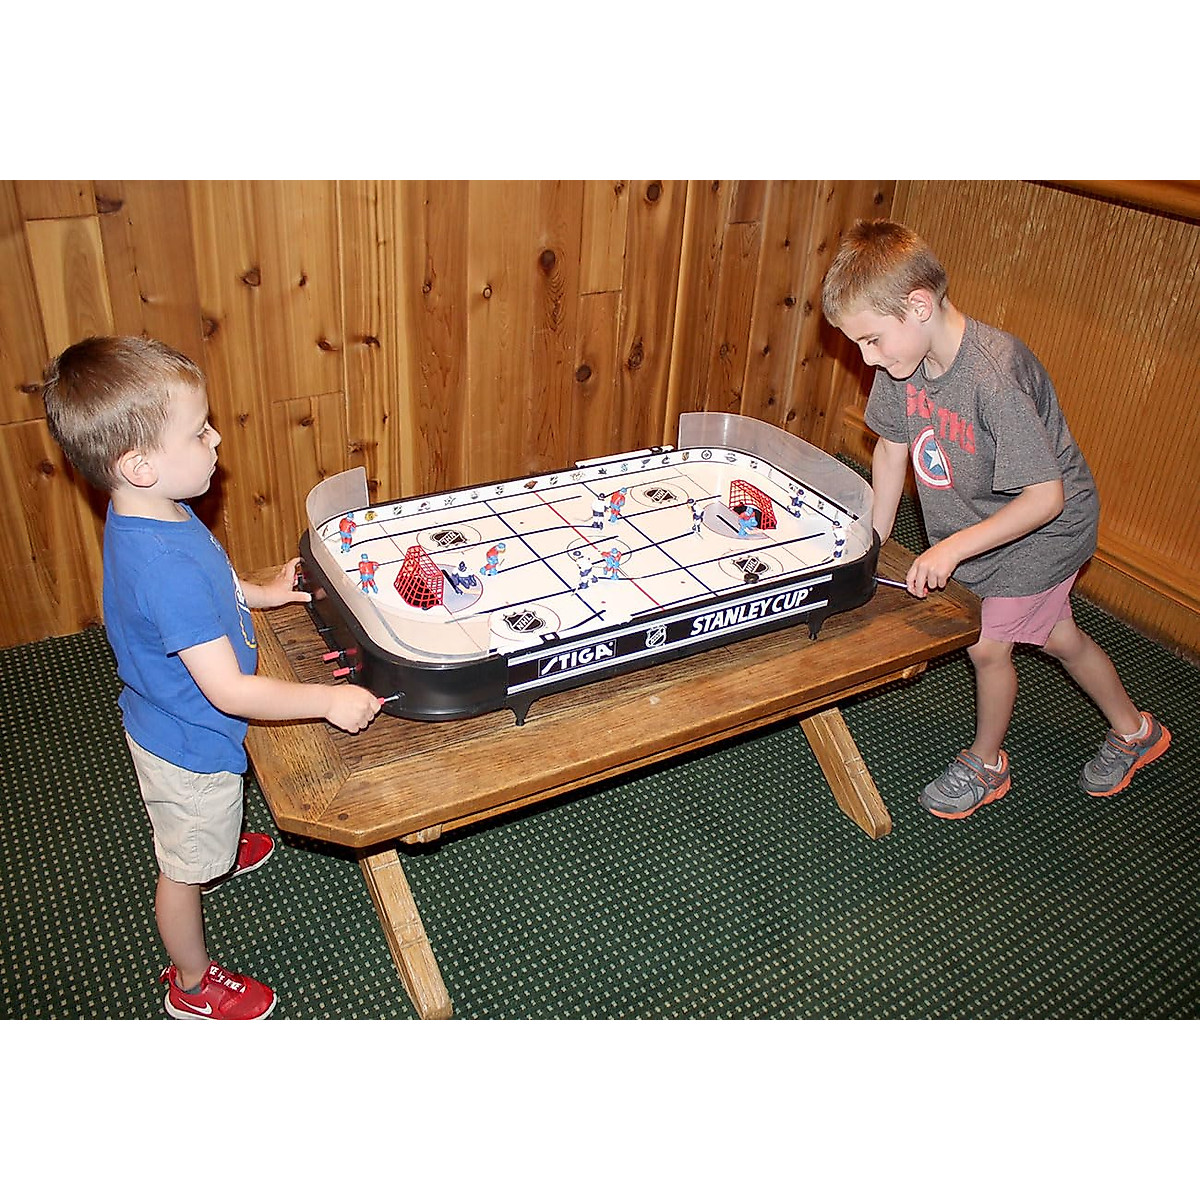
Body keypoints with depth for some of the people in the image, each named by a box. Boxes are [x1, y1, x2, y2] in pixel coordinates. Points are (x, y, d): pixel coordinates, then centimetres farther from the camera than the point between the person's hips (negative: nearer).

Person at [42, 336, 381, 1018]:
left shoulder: (150, 514, -10)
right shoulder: (168, 568, -41)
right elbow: (229, 690, -37)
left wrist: (260, 592, 4)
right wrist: (330, 700, -30)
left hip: (177, 724, 9)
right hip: (190, 748, -9)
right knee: (184, 869, 16)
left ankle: (221, 853, 70)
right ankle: (194, 986, 40)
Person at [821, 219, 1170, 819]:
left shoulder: (995, 376, -37)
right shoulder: (905, 355, -16)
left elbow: (1046, 496, -33)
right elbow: (892, 446, -2)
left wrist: (953, 547, -37)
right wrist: (874, 541, 1)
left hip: (1043, 527, -7)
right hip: (973, 524, 7)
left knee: (985, 643, 1)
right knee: (1056, 635, 21)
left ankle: (986, 764, 29)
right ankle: (1134, 730, 45)